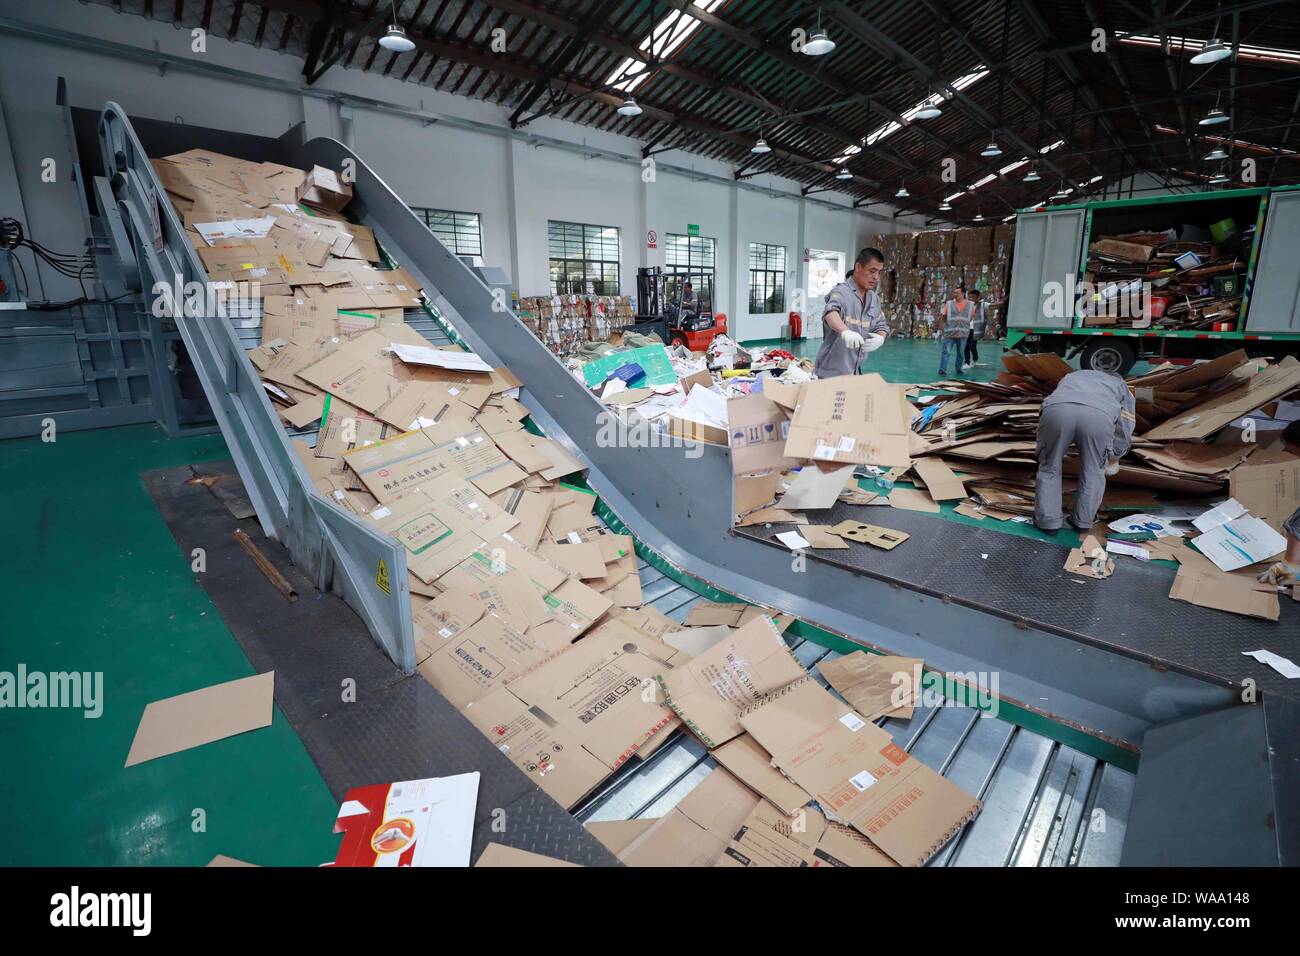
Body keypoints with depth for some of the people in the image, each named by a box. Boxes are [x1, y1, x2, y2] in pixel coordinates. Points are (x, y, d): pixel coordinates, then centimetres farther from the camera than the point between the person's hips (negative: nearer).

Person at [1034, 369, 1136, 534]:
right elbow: (1124, 434, 35)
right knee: (1093, 472, 22)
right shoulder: (1122, 387, 40)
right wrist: (1113, 460, 52)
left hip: (1056, 410, 1)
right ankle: (1083, 521, 31)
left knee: (1049, 468, 21)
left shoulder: (1070, 377, 47)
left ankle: (1047, 521, 24)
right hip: (1099, 415, -1)